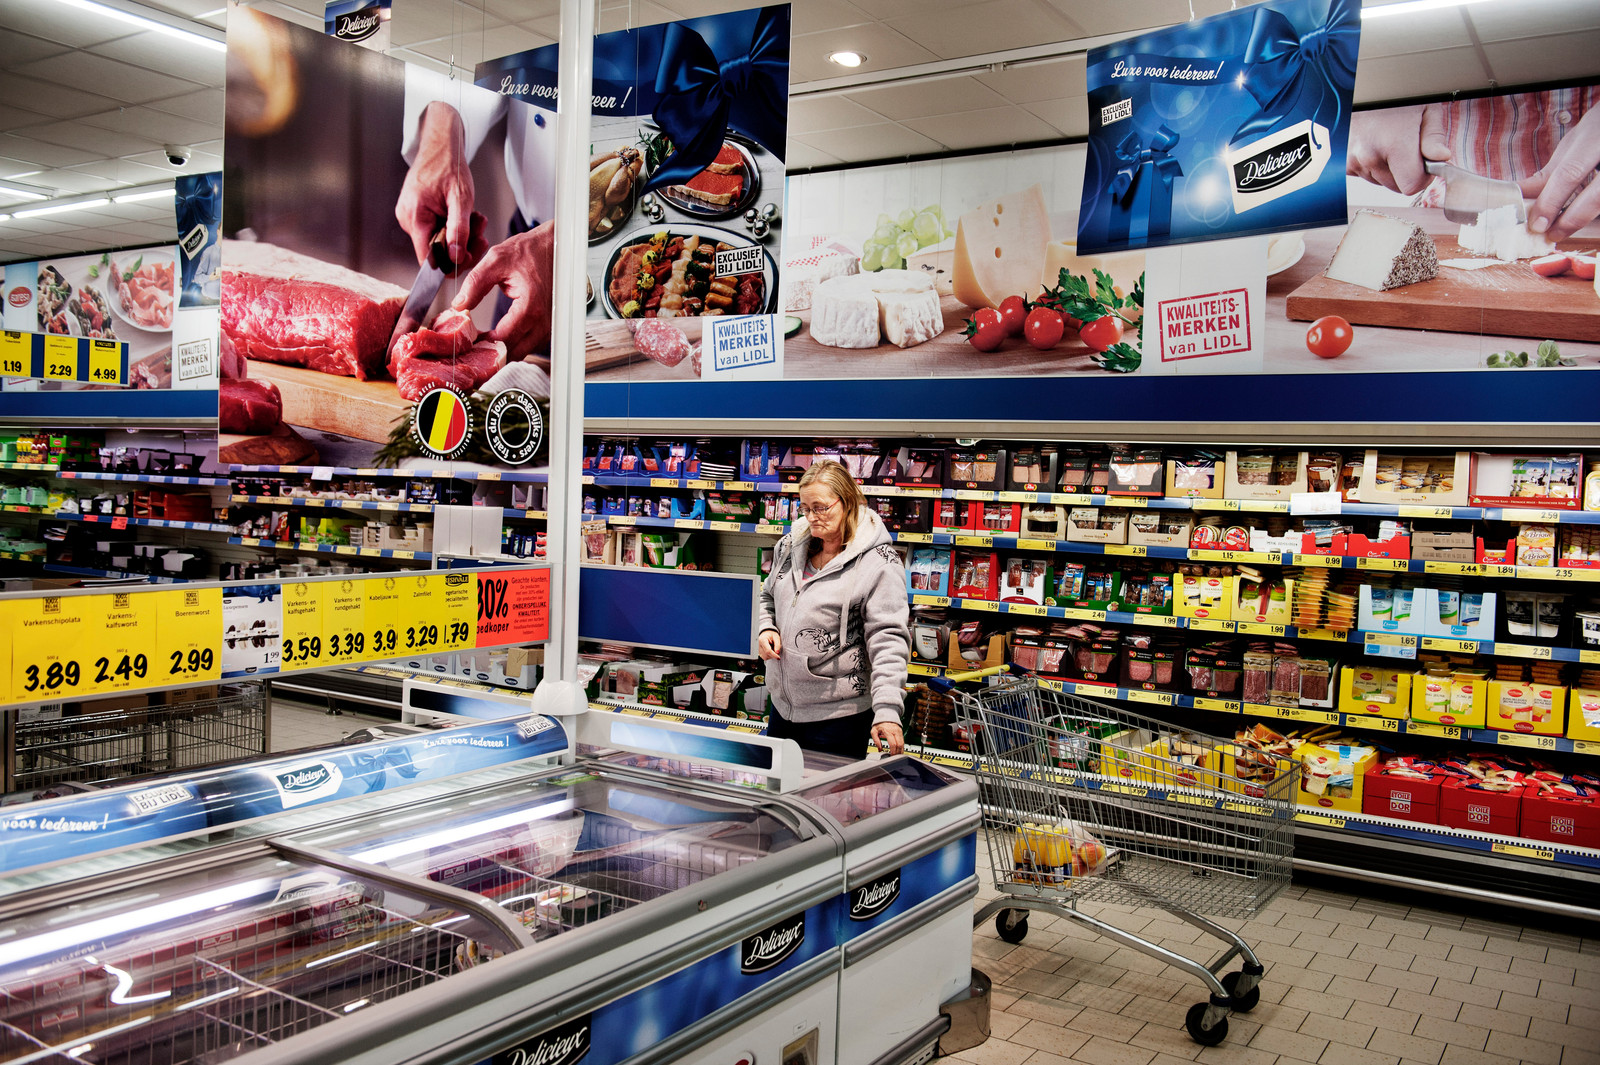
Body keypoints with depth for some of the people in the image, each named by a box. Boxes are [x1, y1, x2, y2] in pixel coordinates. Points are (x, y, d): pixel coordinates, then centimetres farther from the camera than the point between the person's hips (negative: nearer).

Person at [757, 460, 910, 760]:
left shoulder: (878, 563, -14)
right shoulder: (791, 546, 6)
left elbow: (888, 640, -18)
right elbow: (769, 597, 22)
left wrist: (887, 710, -27)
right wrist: (767, 628, 0)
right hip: (783, 704, 6)